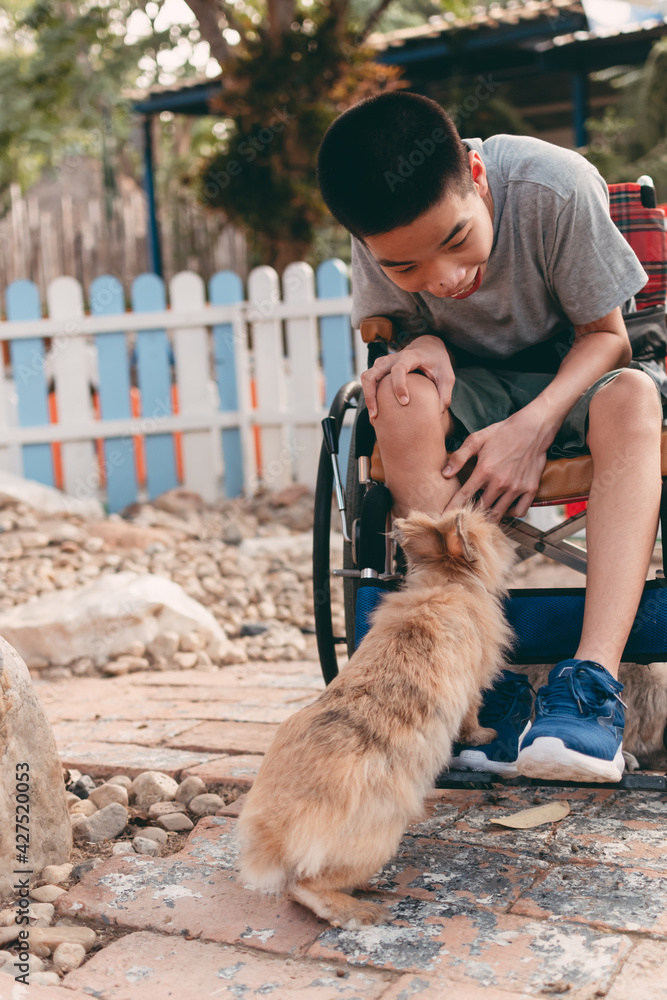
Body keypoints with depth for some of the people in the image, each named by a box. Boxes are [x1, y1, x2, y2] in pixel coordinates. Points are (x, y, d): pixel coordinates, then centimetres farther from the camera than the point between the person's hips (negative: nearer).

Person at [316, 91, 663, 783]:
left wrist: (533, 426, -31)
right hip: (472, 388, 2)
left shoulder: (555, 187, -25)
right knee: (401, 395, -33)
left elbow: (608, 336, -15)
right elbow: (402, 332, 0)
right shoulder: (383, 236, -18)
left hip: (569, 380, -1)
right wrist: (423, 345, -25)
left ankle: (592, 679, -41)